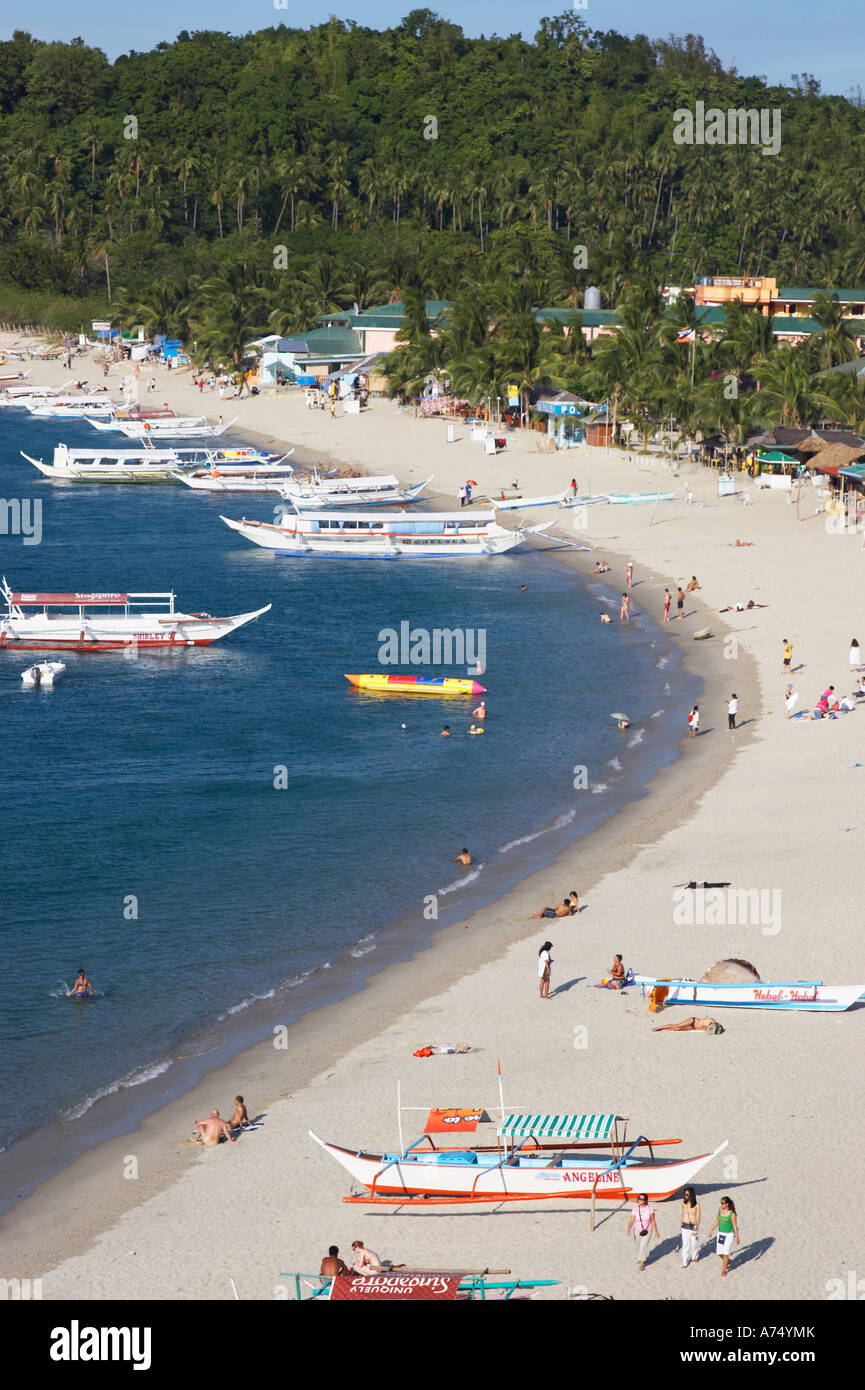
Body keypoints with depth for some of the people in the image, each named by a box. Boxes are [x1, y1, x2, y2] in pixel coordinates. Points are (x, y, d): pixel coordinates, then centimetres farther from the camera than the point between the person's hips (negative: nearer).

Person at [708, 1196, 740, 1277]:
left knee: (725, 1254, -2)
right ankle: (727, 1261, 42)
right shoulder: (720, 1210, -3)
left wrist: (737, 1238, -6)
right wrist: (711, 1230, 12)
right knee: (718, 1252, 11)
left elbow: (735, 1226, -12)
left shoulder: (732, 1214, -20)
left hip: (728, 1235, -6)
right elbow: (717, 1221, 9)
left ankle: (724, 1271, 15)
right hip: (720, 1234, 6)